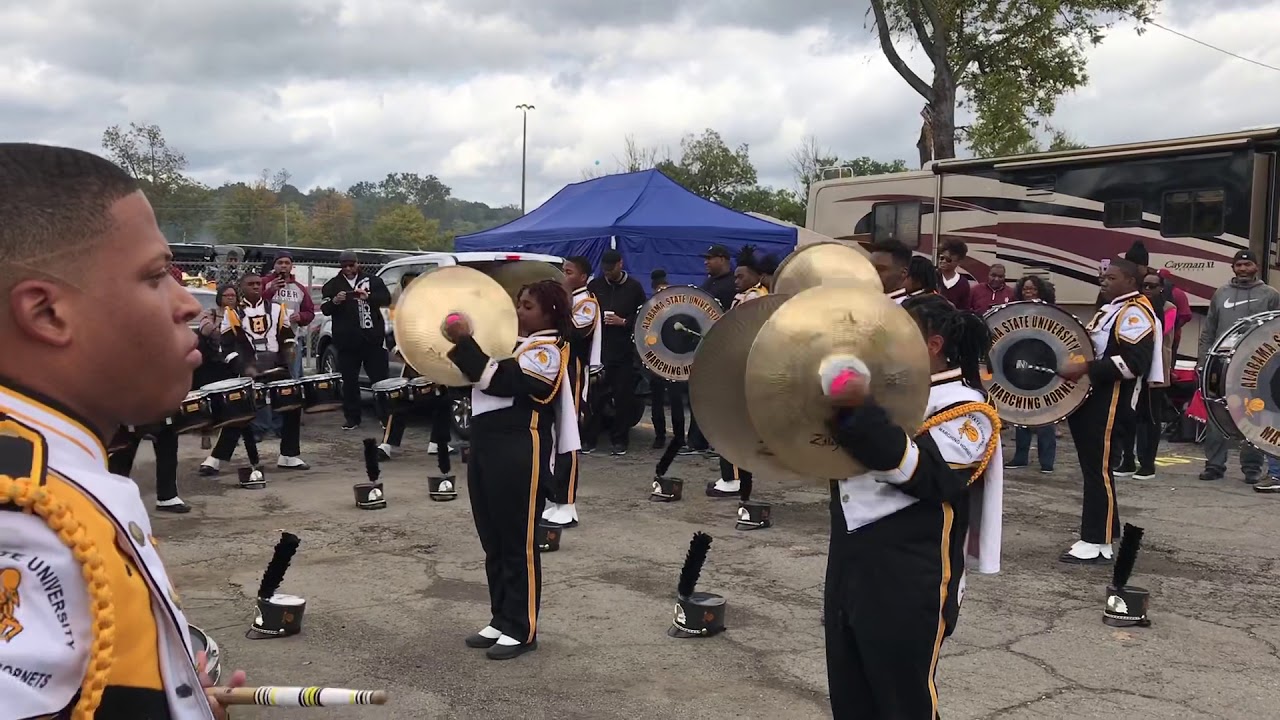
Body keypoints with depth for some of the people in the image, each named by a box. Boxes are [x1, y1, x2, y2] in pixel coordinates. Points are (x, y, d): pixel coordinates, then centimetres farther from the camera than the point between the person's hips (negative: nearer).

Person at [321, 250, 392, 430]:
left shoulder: (372, 281, 10)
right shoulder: (333, 285, 12)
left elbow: (386, 299, -1)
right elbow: (325, 309, 3)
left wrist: (368, 297, -19)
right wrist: (335, 301, -19)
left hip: (373, 338, -1)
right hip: (347, 341, 1)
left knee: (380, 378, -1)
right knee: (349, 381, 4)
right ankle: (352, 418, 12)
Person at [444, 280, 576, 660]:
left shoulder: (547, 350, -10)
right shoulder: (515, 341, 18)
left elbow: (501, 381, -20)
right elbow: (482, 375, 19)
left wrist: (466, 342, -19)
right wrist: (459, 344, 4)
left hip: (519, 452, -9)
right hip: (486, 444, 9)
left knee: (518, 543, -2)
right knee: (493, 541, 14)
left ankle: (522, 630, 7)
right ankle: (500, 620, 25)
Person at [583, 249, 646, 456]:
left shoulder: (634, 287, 4)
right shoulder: (594, 286, 7)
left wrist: (623, 322, -10)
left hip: (624, 351, 0)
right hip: (598, 350, 1)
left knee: (623, 396, 2)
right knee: (595, 396, -2)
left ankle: (619, 440, 12)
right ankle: (589, 439, 6)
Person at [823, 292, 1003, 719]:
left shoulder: (964, 409, -9)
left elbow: (926, 475, -25)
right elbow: (842, 451, 21)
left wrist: (862, 412, -34)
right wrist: (834, 407, 3)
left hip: (908, 585, -7)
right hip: (849, 566, 7)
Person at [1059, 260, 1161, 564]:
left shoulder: (1135, 313, -12)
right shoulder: (1109, 310, 19)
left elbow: (1133, 362, -24)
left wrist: (1084, 369, -26)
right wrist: (1073, 364, 15)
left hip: (1108, 407, -10)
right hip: (1089, 401, 10)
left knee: (1098, 470, -6)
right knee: (1093, 468, 12)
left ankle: (1097, 543, 0)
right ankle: (1103, 534, 20)